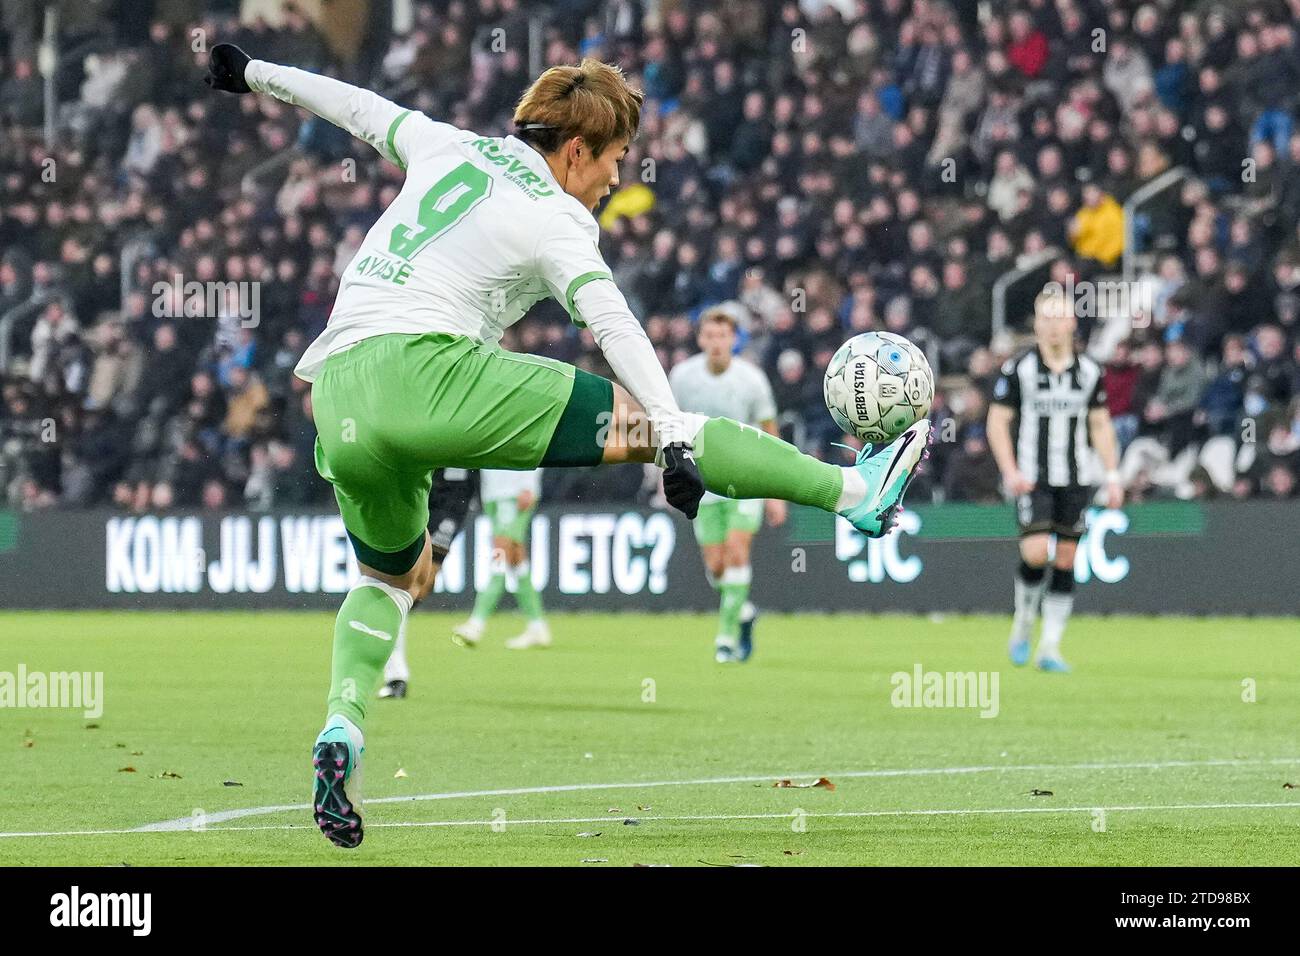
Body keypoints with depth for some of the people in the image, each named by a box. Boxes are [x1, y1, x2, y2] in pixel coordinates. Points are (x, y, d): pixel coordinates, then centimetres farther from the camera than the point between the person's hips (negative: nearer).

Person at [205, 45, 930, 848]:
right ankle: (858, 490, -6)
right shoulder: (555, 220, 2)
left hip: (339, 401, 7)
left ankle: (344, 726, 3)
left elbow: (358, 107, 35)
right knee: (646, 424, -6)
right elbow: (615, 326, -10)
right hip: (424, 371, -7)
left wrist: (255, 74, 50)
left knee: (395, 576, 27)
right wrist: (673, 436, -18)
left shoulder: (449, 146, 21)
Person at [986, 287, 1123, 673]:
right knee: (1036, 552, -18)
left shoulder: (1089, 371, 6)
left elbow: (1100, 425, 13)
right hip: (1033, 478, -3)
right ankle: (1024, 622, 9)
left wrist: (1113, 476, 6)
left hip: (1076, 481, 3)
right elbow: (997, 422, -2)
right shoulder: (1018, 369, -5)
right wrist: (1010, 471, -14)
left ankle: (1049, 647, 7)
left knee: (1065, 560, 1)